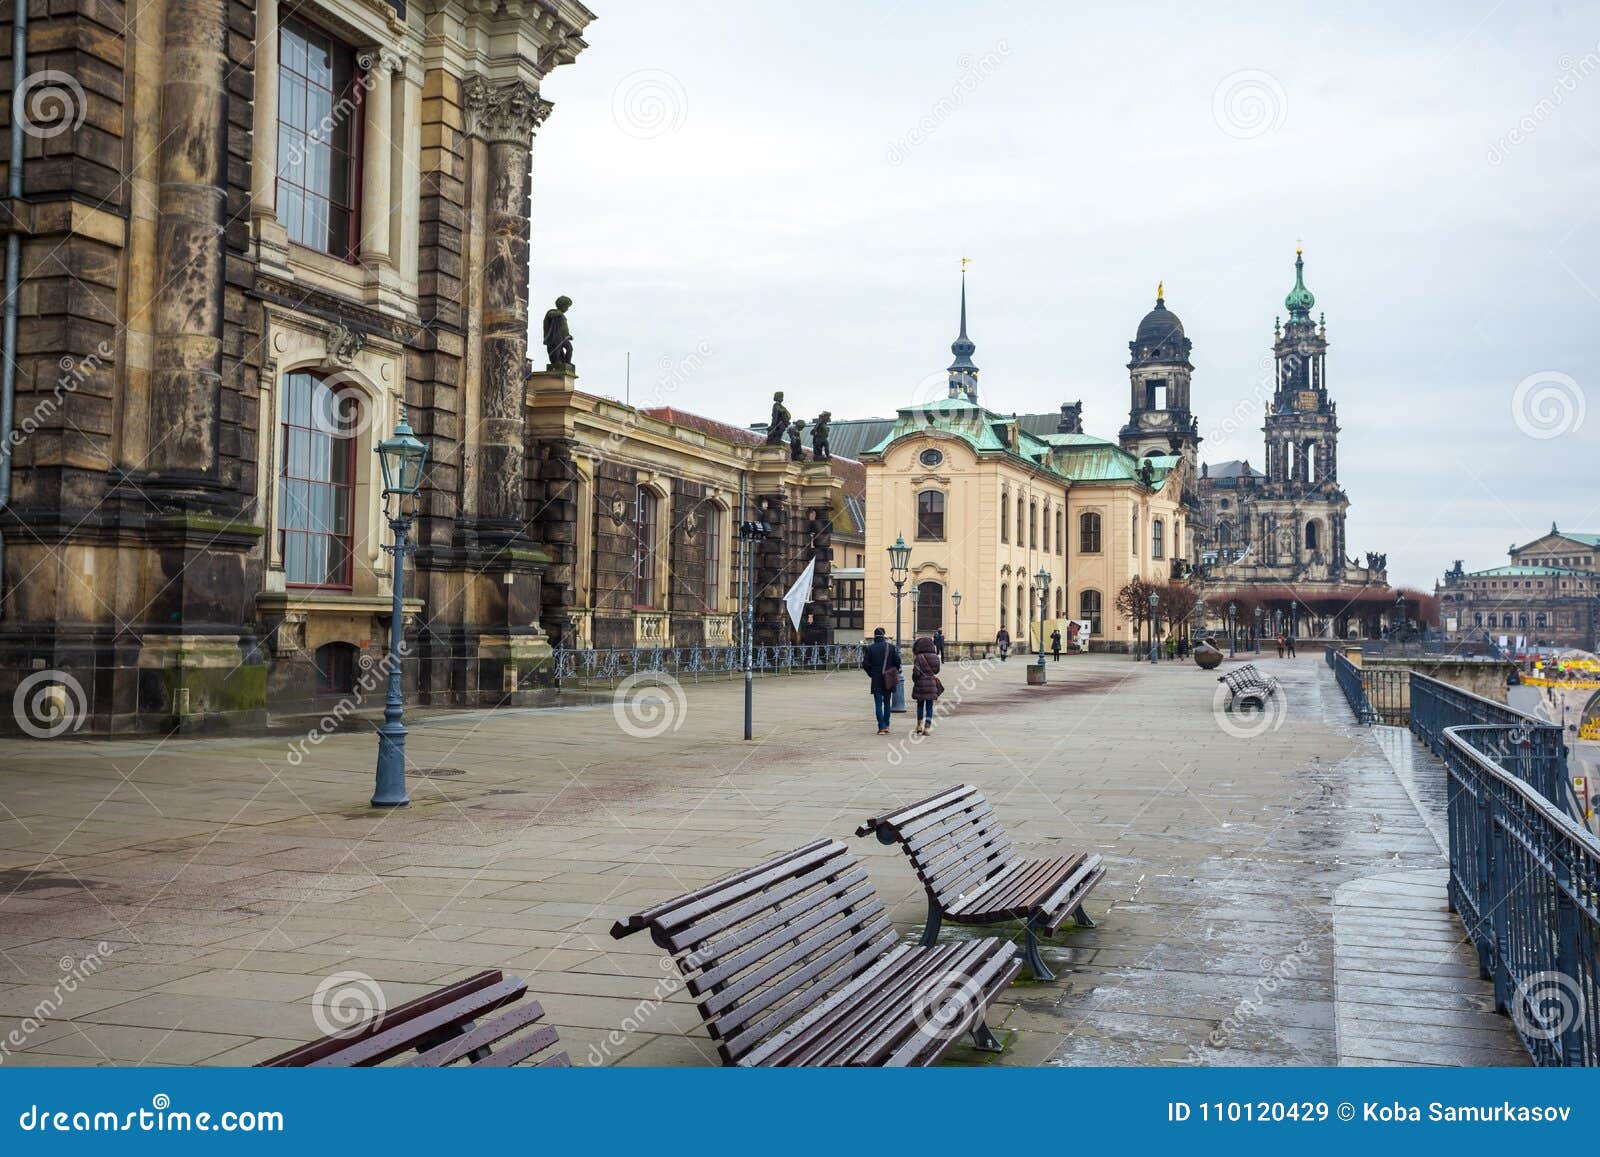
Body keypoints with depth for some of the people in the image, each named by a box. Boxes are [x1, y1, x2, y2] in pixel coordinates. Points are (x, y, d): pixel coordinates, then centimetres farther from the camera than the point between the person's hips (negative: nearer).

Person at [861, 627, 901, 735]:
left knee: (878, 704, 2)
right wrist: (895, 673, 10)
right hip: (889, 680, 1)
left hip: (876, 681, -1)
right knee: (887, 703, 15)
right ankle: (886, 725, 18)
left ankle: (881, 727, -6)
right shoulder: (891, 647, -3)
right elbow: (897, 661, -5)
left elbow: (865, 664, -7)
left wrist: (871, 674, 8)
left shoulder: (870, 648, -5)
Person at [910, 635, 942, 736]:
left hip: (920, 684, -2)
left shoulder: (918, 658, -12)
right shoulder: (935, 657, 1)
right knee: (929, 706, 7)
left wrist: (915, 680, 3)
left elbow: (916, 672, -15)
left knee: (920, 705, 14)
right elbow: (937, 670, 7)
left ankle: (920, 726, 16)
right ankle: (928, 727, 3)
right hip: (932, 684, 2)